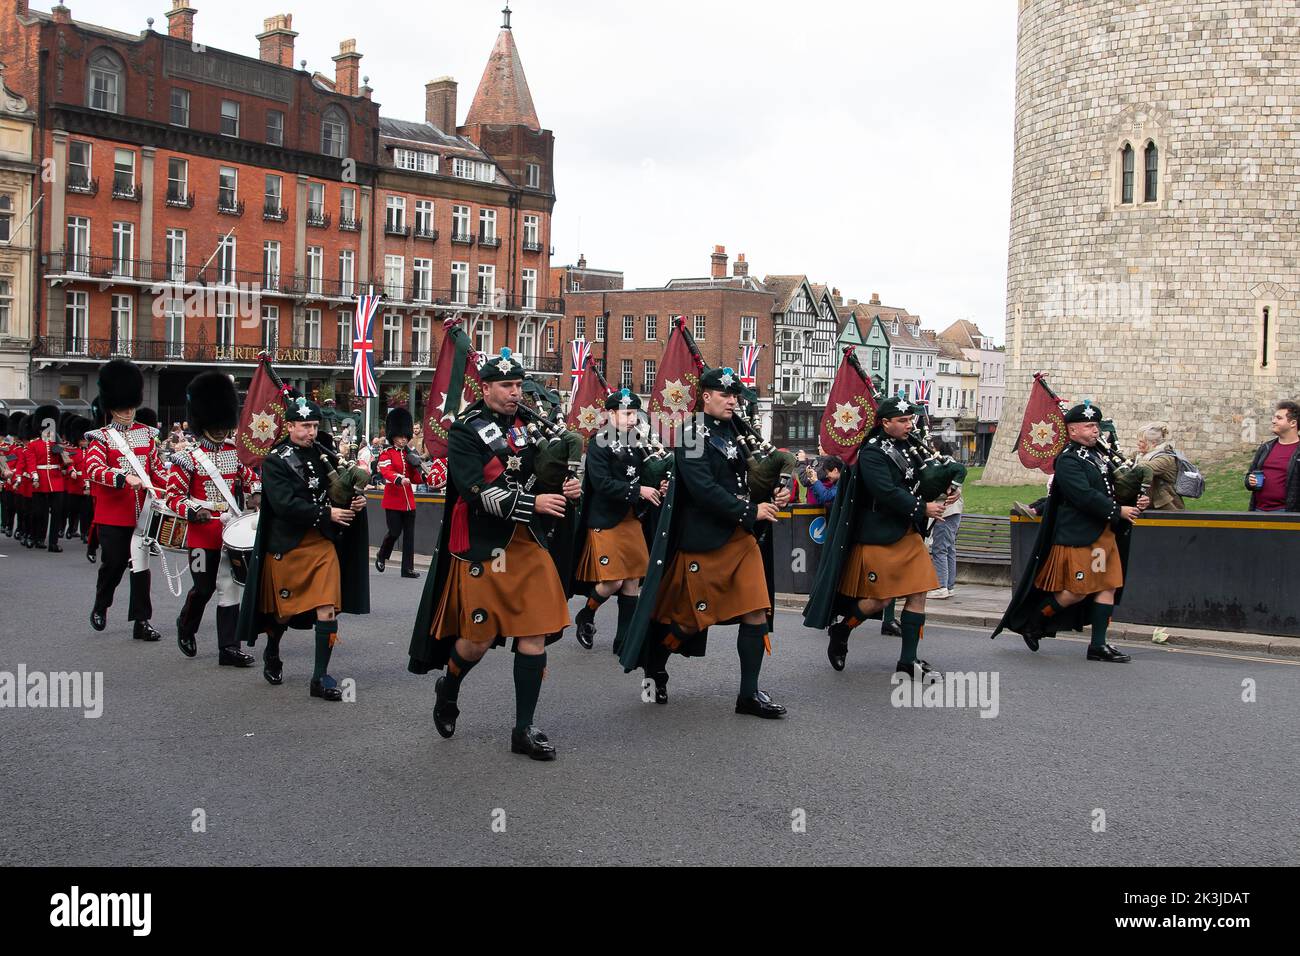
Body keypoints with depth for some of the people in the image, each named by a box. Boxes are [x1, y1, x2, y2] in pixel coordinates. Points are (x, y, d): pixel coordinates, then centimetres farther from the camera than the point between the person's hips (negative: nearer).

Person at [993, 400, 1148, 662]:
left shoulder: (1099, 455, 16)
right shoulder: (1068, 461, -12)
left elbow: (1114, 487, 21)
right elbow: (1085, 496, -22)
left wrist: (1136, 501, 1)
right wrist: (1118, 511, -18)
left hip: (1105, 534, 9)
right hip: (1078, 535, -9)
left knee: (1108, 586, 5)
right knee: (1077, 591, -5)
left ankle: (1098, 645, 10)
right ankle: (1033, 622, 15)